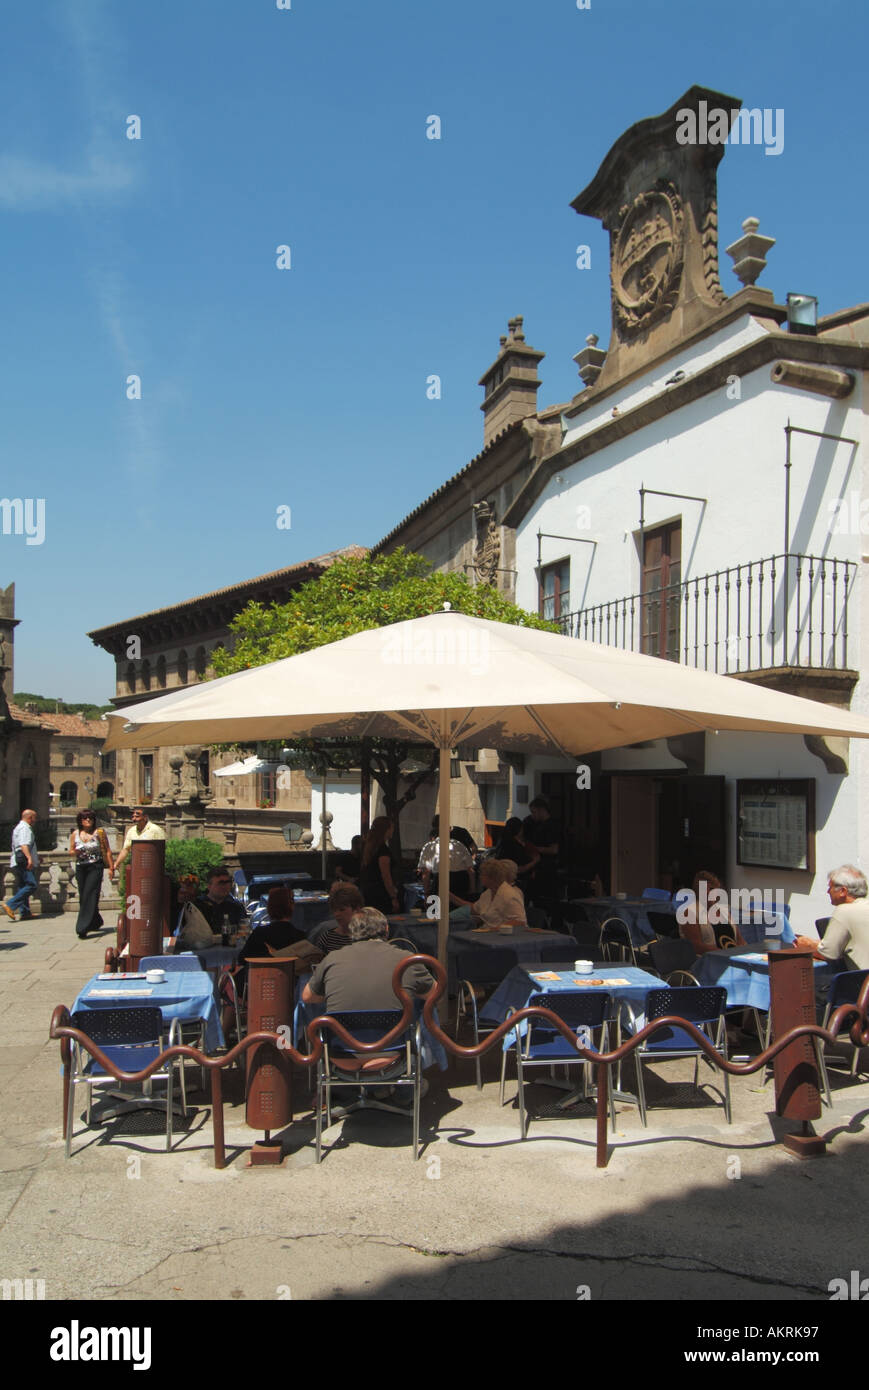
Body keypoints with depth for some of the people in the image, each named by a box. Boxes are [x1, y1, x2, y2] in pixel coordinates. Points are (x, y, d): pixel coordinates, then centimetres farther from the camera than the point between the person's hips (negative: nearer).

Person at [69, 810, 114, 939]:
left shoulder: (99, 832, 0)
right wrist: (76, 852, -10)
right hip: (80, 868, 4)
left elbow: (107, 851, 2)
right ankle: (96, 922, 28)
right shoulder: (75, 834, 8)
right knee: (83, 897, 9)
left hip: (95, 867, -4)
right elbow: (71, 851, 14)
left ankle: (83, 928, -15)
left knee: (89, 896, -13)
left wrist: (111, 867, -2)